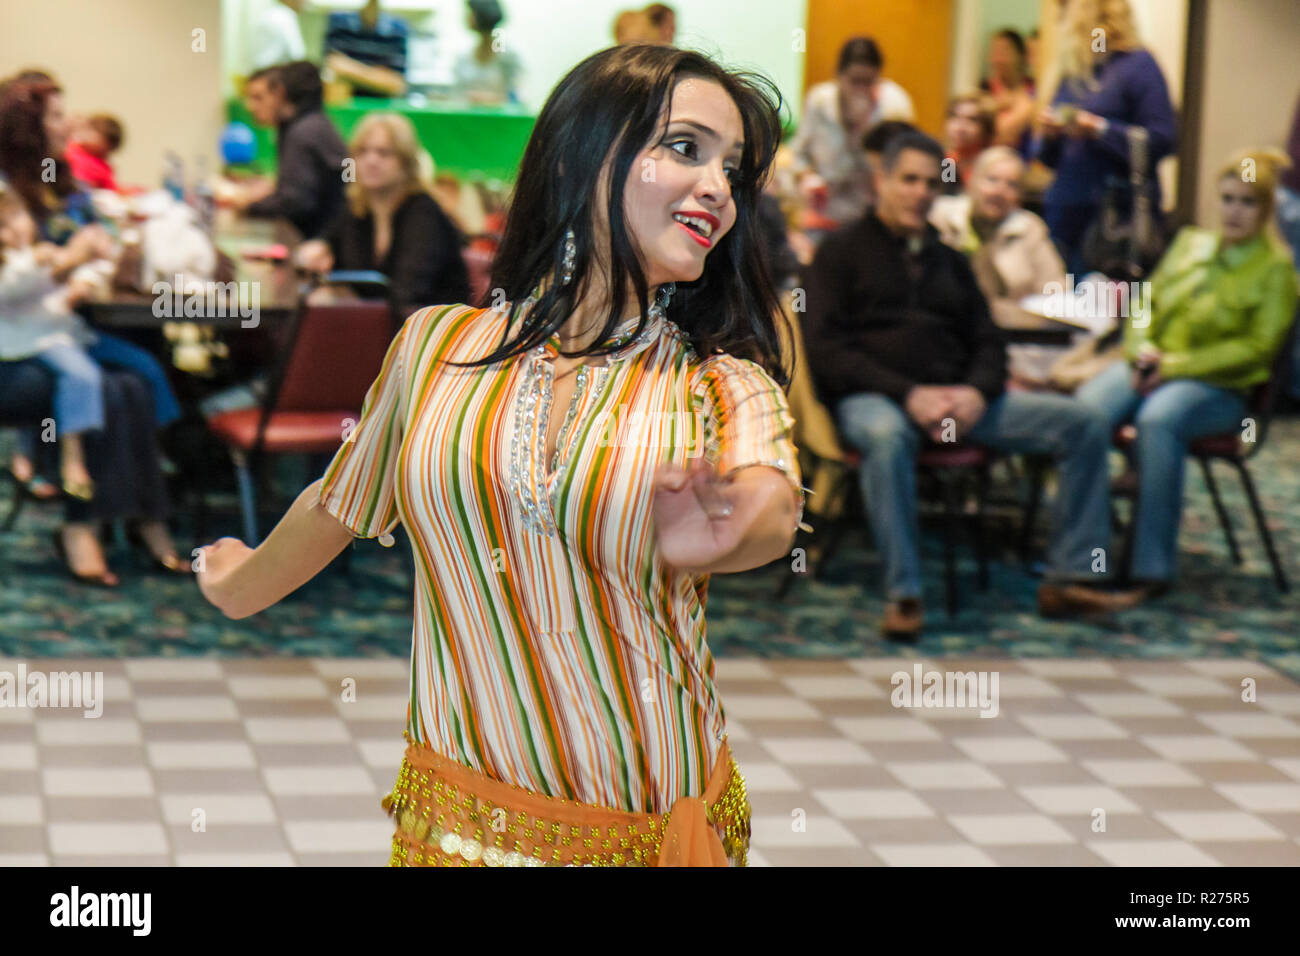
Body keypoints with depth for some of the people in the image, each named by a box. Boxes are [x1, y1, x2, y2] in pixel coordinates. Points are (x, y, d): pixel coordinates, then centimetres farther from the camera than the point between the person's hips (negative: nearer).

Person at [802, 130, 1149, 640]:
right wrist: (909, 395, -17)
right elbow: (825, 352, -5)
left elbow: (988, 344, 20)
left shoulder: (948, 260, 24)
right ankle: (902, 595, -36)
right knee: (886, 436, -43)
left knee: (1084, 423, -10)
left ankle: (1070, 578, -9)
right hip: (873, 397, -5)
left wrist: (975, 392, -6)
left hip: (958, 398, 6)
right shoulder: (843, 251, 7)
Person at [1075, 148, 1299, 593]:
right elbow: (1148, 302, 19)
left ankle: (1153, 567, -34)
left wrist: (1176, 365, -13)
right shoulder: (1190, 243, 18)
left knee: (1158, 419, -39)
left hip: (1219, 385, -4)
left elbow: (1257, 347, -7)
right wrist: (1142, 348, -4)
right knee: (1086, 406, -29)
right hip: (1153, 368, 4)